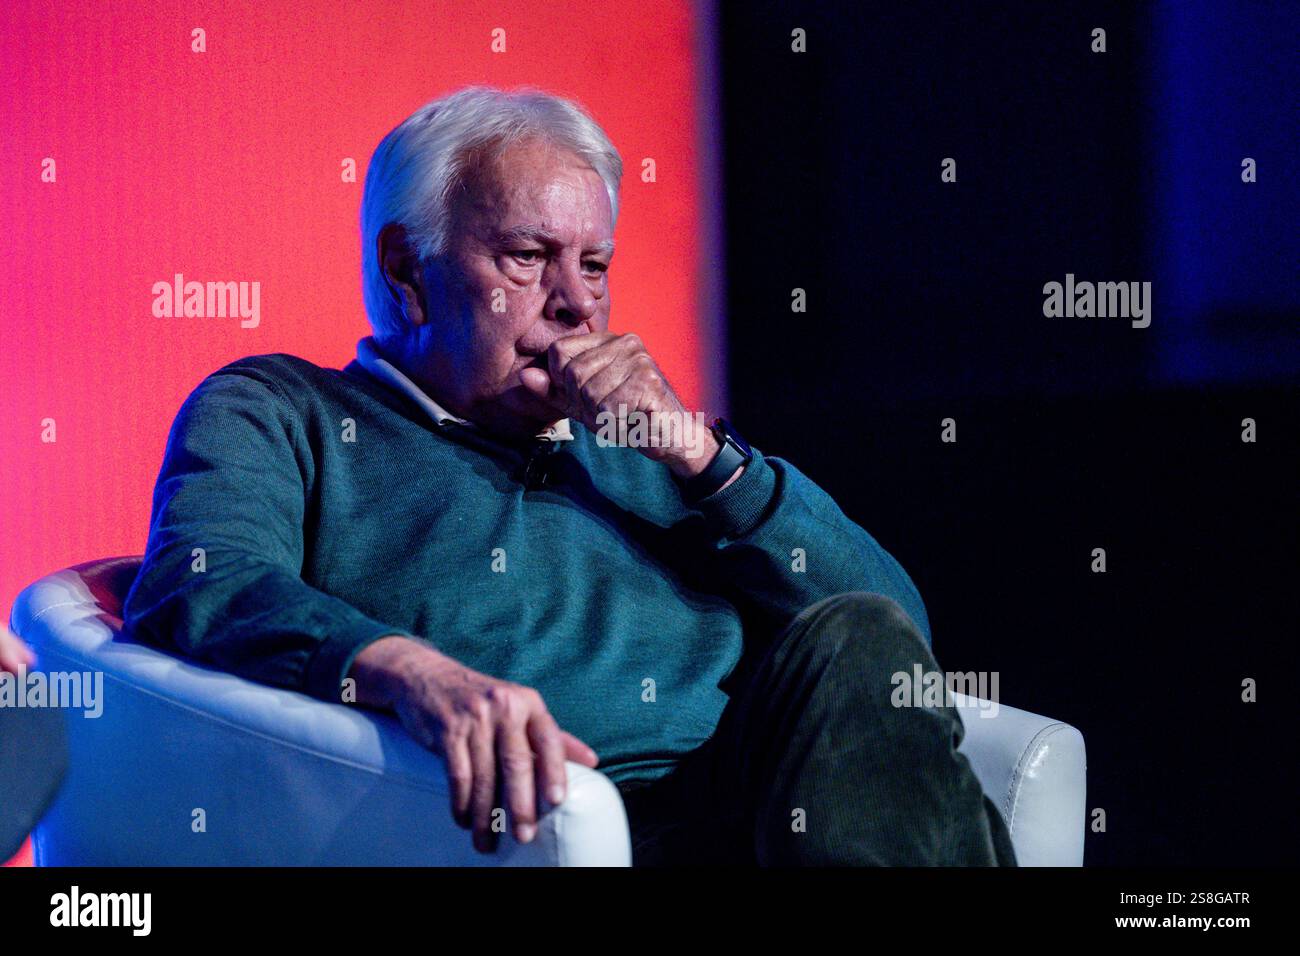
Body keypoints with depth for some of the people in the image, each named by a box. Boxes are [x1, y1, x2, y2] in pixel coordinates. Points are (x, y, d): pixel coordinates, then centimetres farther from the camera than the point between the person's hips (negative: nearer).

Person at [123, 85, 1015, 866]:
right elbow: (196, 590, -7)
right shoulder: (277, 414, 17)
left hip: (730, 815, 4)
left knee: (857, 638, -23)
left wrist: (701, 451, 7)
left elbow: (897, 626, 19)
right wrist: (412, 670, -27)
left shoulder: (645, 447, 29)